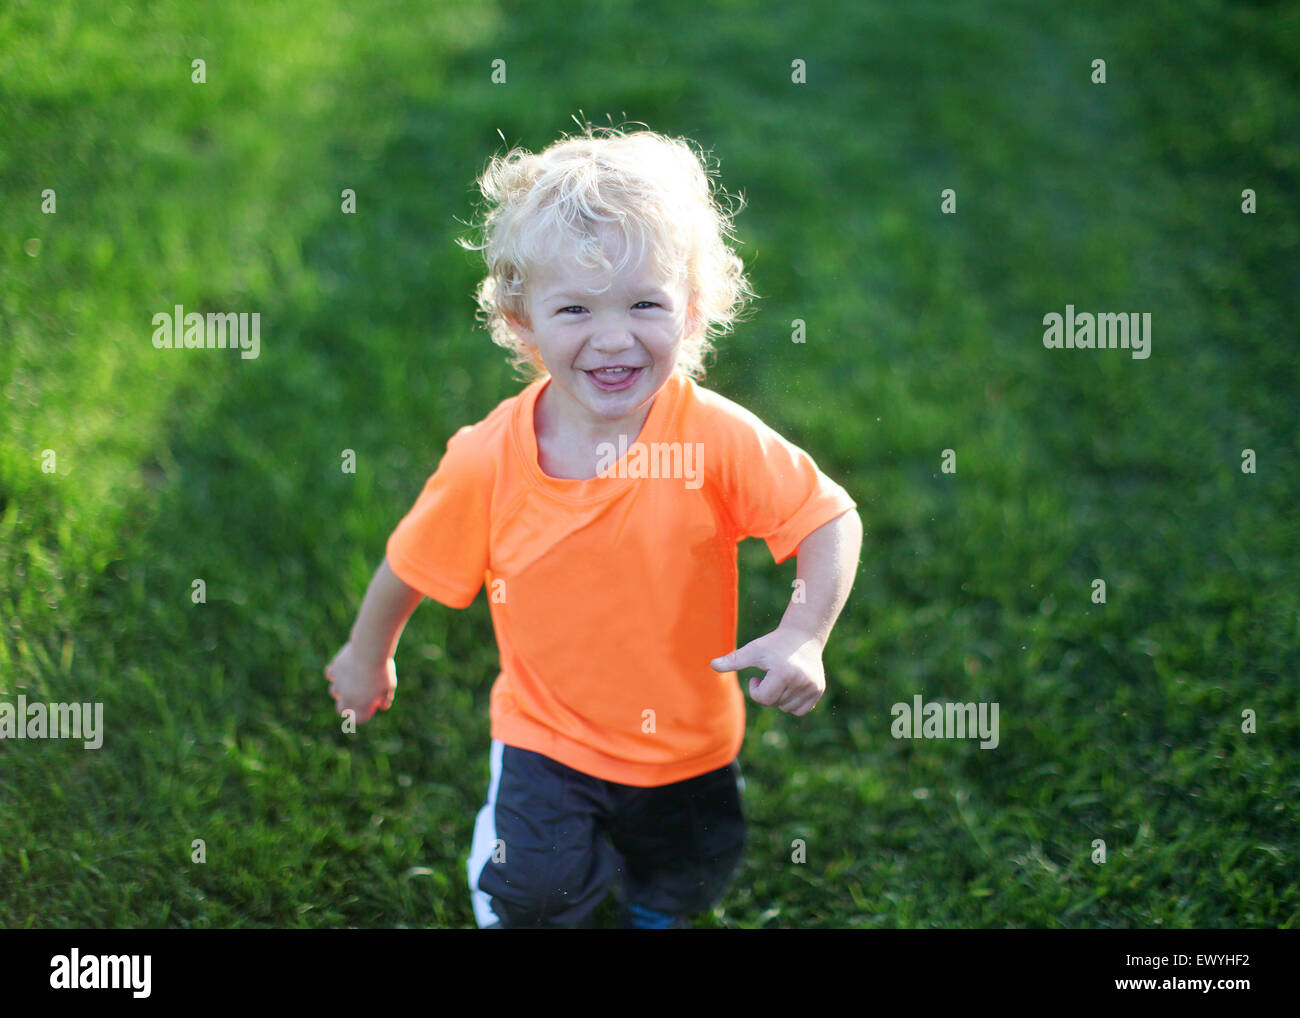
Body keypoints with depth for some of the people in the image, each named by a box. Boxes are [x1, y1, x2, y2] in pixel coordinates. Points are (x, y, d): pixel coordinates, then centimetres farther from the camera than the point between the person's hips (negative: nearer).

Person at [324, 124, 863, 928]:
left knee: (694, 879, 20)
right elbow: (414, 562, -6)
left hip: (689, 738, 1)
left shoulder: (719, 439, -26)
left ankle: (653, 900, 58)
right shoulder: (489, 461, -23)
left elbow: (830, 519, -16)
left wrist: (803, 636, -31)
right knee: (536, 887, -14)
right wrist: (368, 655, 9)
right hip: (550, 734, -1)